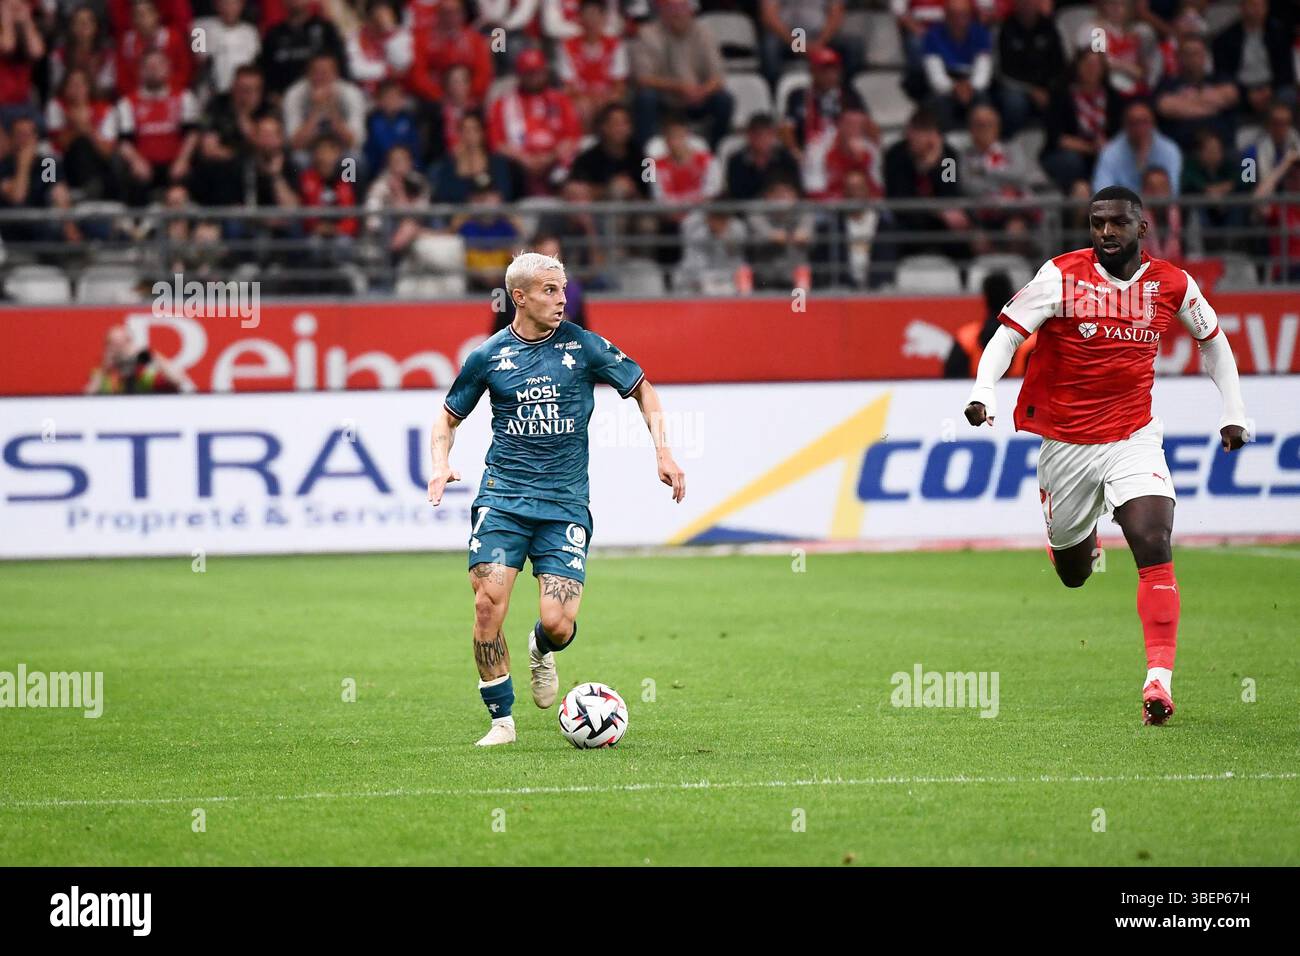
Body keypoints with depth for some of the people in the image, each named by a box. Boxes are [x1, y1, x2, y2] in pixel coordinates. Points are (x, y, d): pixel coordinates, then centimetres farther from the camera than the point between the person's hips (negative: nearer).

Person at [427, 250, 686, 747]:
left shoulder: (583, 346, 1)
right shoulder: (488, 356, 3)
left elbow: (642, 389, 12)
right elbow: (450, 415, 16)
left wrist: (663, 452, 1)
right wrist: (440, 462, -3)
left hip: (564, 503, -1)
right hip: (502, 496, 1)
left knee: (557, 623, -12)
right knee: (488, 604, -15)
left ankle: (542, 651, 27)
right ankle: (501, 720, 1)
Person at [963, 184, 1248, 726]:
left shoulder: (1172, 285, -1)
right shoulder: (1062, 276, -10)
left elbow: (1213, 340, 17)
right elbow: (1007, 335, -13)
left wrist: (1233, 412, 13)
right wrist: (983, 392, -30)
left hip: (1133, 439, 0)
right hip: (1064, 442, 0)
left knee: (1154, 547, -20)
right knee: (1073, 573, 11)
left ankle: (1159, 679, -23)